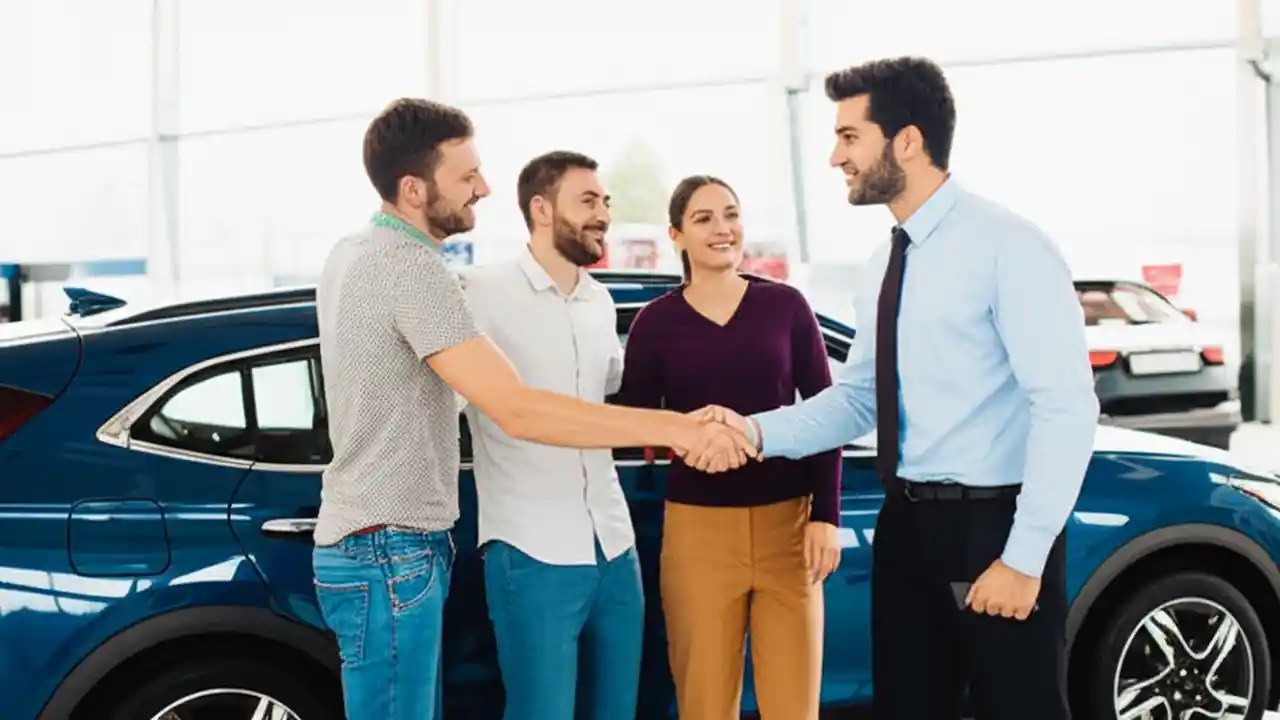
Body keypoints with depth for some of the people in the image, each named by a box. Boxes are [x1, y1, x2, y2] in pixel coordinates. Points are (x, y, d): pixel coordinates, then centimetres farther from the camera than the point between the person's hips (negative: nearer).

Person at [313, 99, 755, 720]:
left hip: (373, 544, 10)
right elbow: (516, 411, -30)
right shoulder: (412, 268, -21)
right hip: (389, 553, -10)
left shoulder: (351, 253, 10)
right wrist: (673, 427, -31)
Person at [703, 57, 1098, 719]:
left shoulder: (1005, 247, -15)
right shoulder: (884, 266, 11)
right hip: (906, 525, 8)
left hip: (993, 525, -8)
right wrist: (757, 430, -5)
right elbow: (857, 399, 12)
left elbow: (1067, 407, -18)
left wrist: (1025, 557, -20)